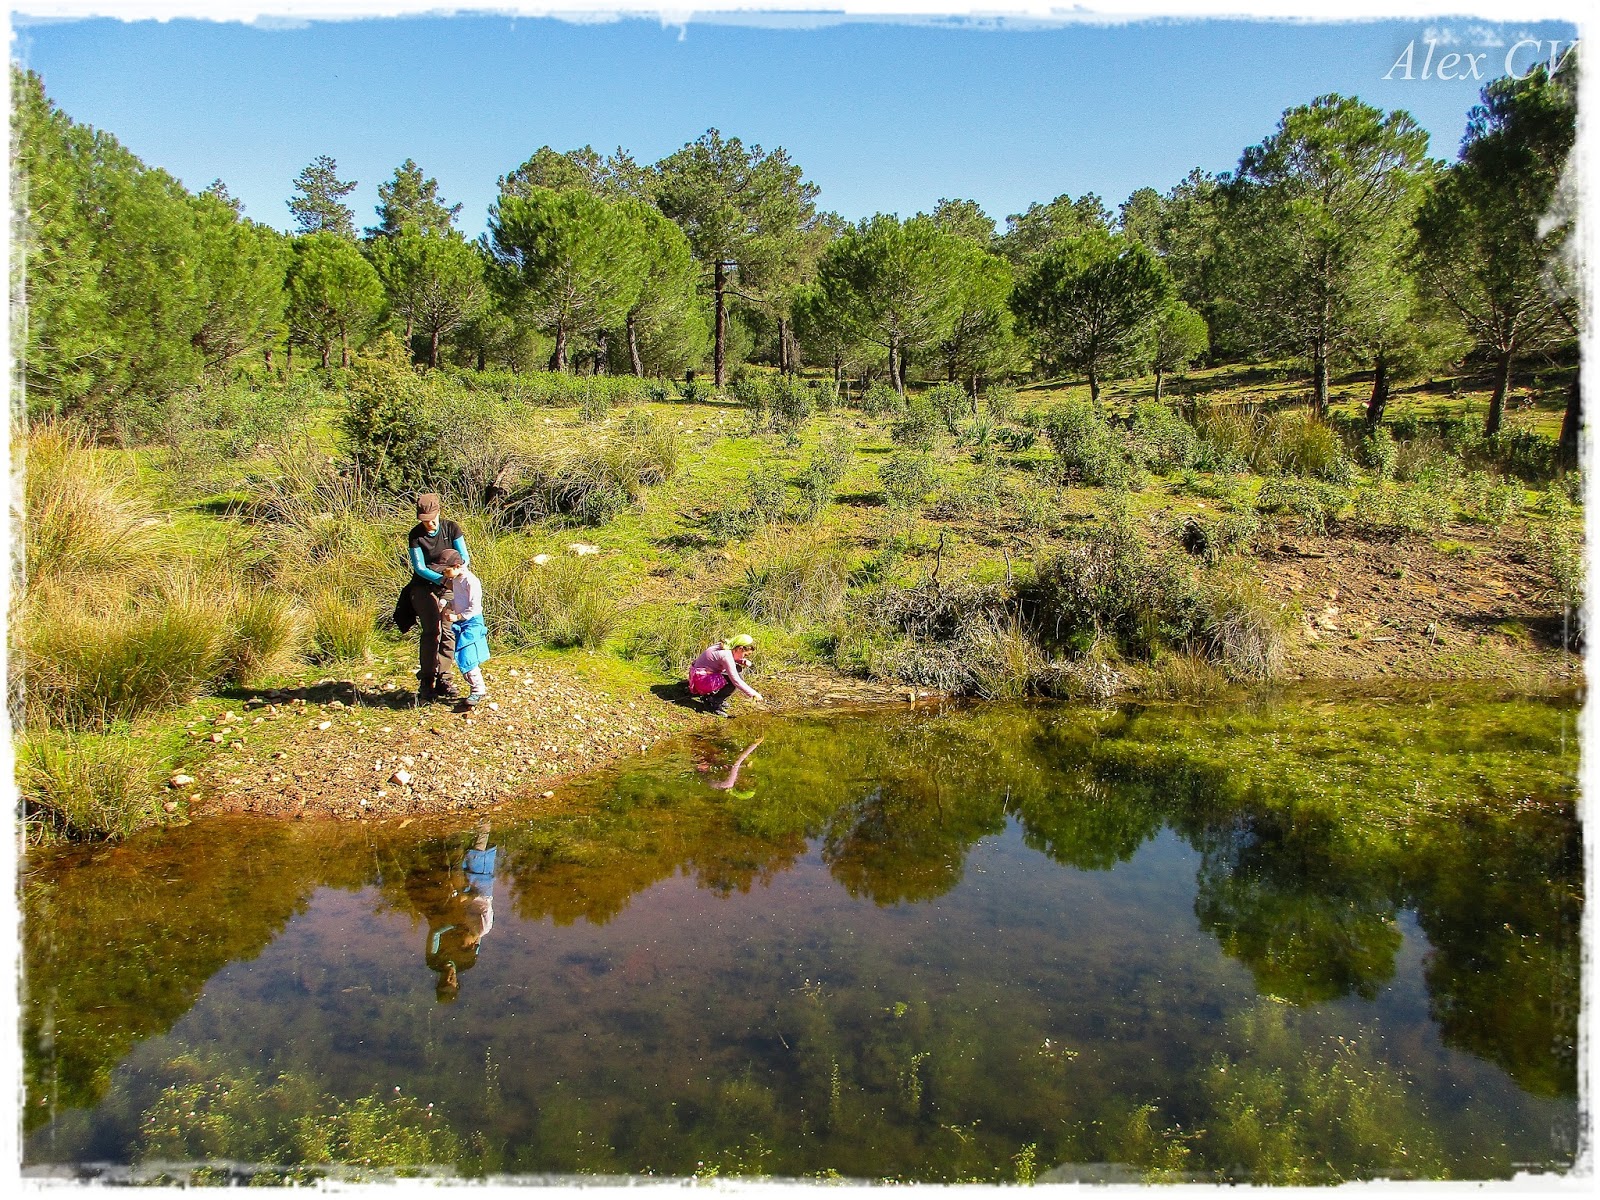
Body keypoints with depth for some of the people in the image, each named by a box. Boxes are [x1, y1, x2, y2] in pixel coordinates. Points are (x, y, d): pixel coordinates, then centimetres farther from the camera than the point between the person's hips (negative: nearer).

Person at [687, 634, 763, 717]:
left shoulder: (725, 647, 2)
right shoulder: (726, 656, -25)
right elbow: (736, 681, -28)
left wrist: (743, 661, 0)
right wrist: (753, 694, -24)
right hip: (701, 680, -10)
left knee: (737, 668, 12)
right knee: (736, 680, -18)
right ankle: (712, 703, -5)